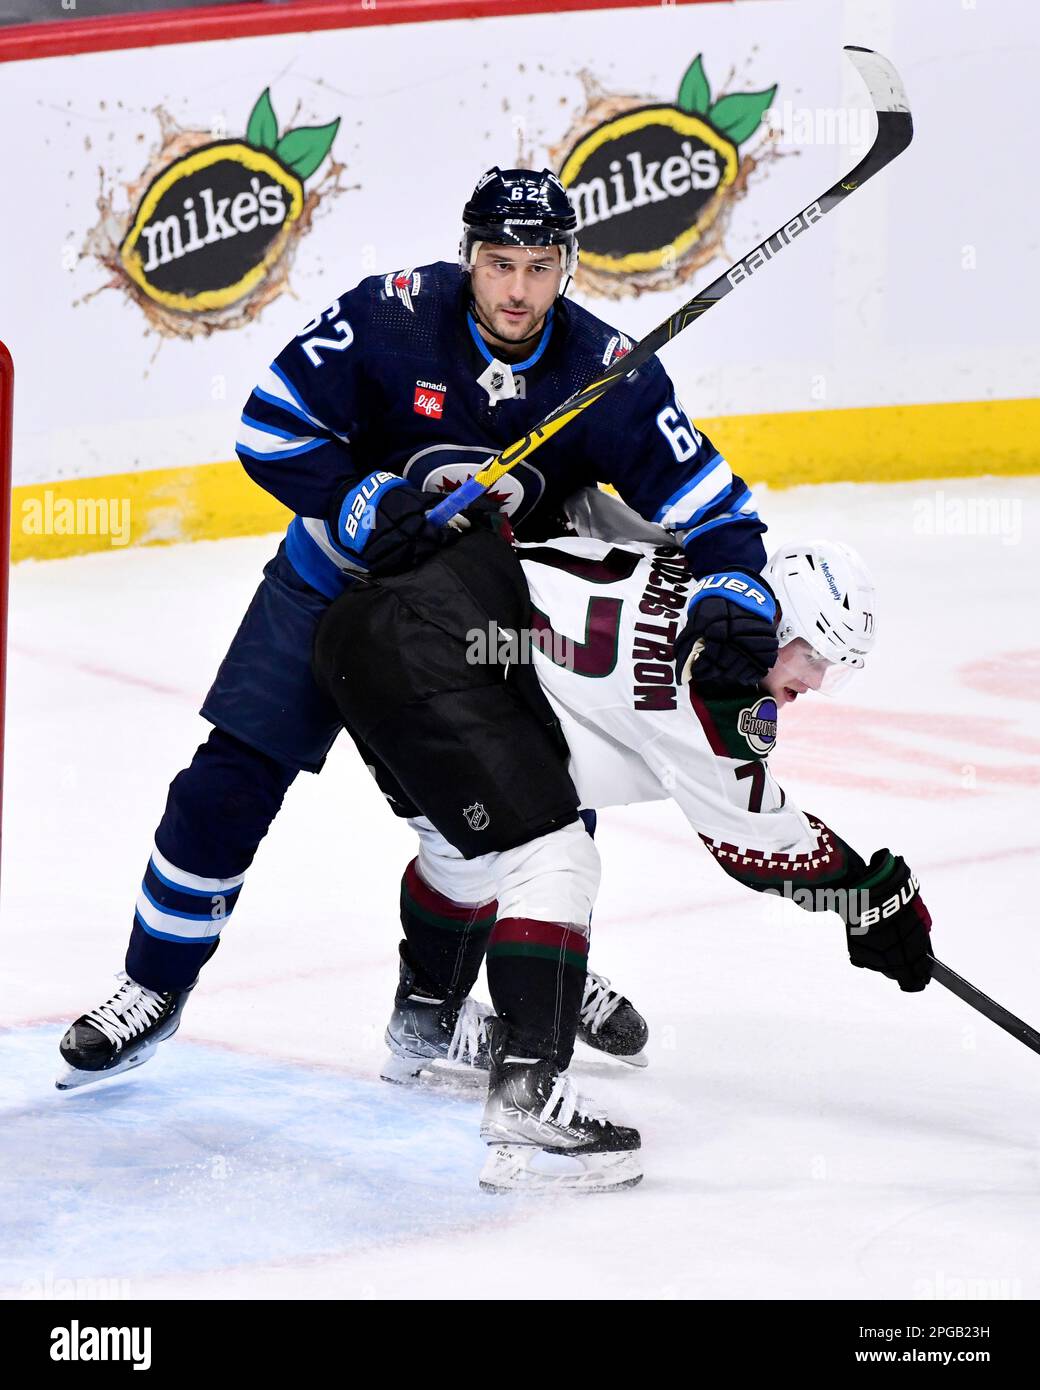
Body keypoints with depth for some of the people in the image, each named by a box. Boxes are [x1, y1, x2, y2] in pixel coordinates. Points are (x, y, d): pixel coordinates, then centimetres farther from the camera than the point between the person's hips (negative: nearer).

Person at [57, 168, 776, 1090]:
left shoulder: (606, 372, -19)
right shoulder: (391, 317, -24)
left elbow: (704, 498, -19)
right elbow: (271, 427, -18)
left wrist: (734, 592, -37)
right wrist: (367, 506, -31)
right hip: (336, 580, -1)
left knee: (550, 789, -5)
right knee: (229, 783, -8)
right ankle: (154, 989, 9)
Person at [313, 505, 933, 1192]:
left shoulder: (681, 575, 14)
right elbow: (755, 839, -3)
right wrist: (873, 889, 6)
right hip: (426, 655, -11)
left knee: (468, 851, 30)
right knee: (552, 861, -12)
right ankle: (527, 1099, -21)